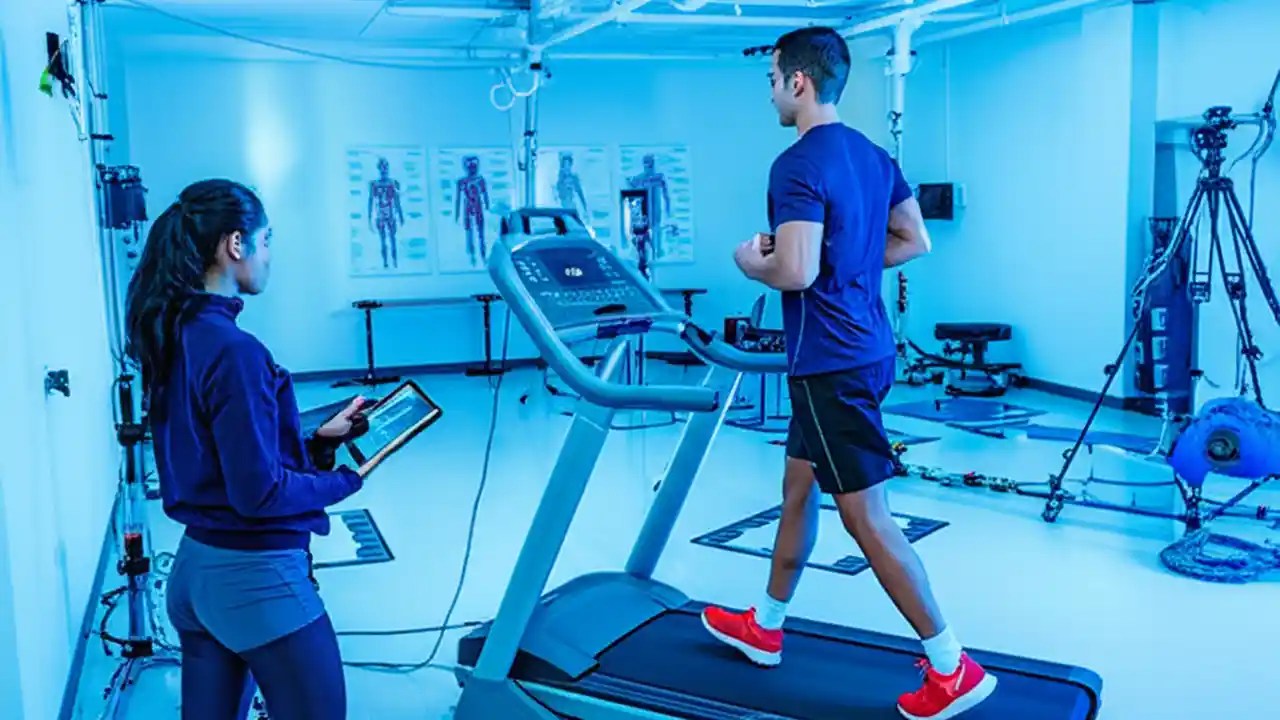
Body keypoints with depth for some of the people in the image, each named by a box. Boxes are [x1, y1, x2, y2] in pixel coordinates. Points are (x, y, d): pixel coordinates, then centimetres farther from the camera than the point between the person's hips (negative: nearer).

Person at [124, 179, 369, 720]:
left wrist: (318, 440, 9)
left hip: (195, 566, 9)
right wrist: (346, 477, -7)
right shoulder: (234, 350, -22)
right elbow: (259, 492, -21)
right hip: (256, 574, -9)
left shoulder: (173, 333, 4)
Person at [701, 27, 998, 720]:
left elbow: (795, 272, -26)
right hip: (862, 348, 10)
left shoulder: (798, 164, -18)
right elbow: (914, 242, 18)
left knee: (865, 513, -3)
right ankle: (764, 626, 34)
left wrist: (751, 261, -6)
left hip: (832, 360, -10)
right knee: (798, 485, 19)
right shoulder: (873, 155, 11)